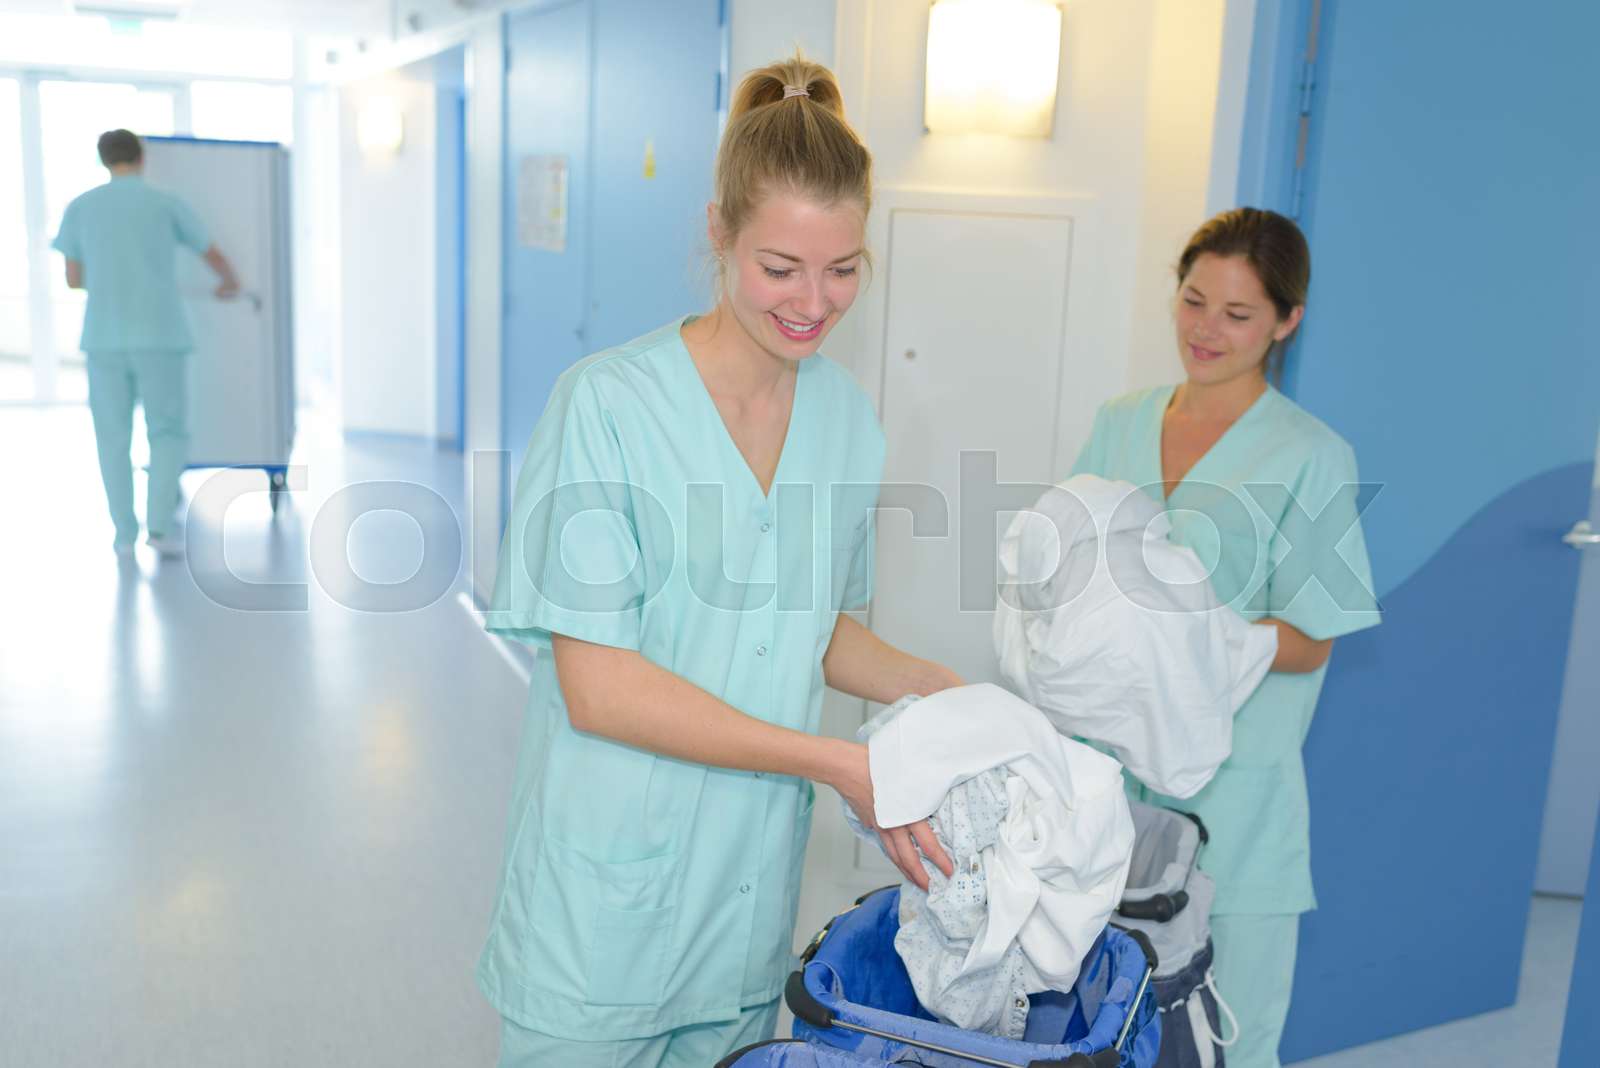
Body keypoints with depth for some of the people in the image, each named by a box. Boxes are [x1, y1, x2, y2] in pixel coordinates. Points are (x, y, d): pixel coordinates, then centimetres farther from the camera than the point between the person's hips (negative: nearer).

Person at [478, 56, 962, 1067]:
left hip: (751, 891, 5)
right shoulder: (609, 402, -16)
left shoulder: (848, 416, 2)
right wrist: (836, 762, -23)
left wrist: (925, 684, -8)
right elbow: (596, 685, -20)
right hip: (605, 899, -5)